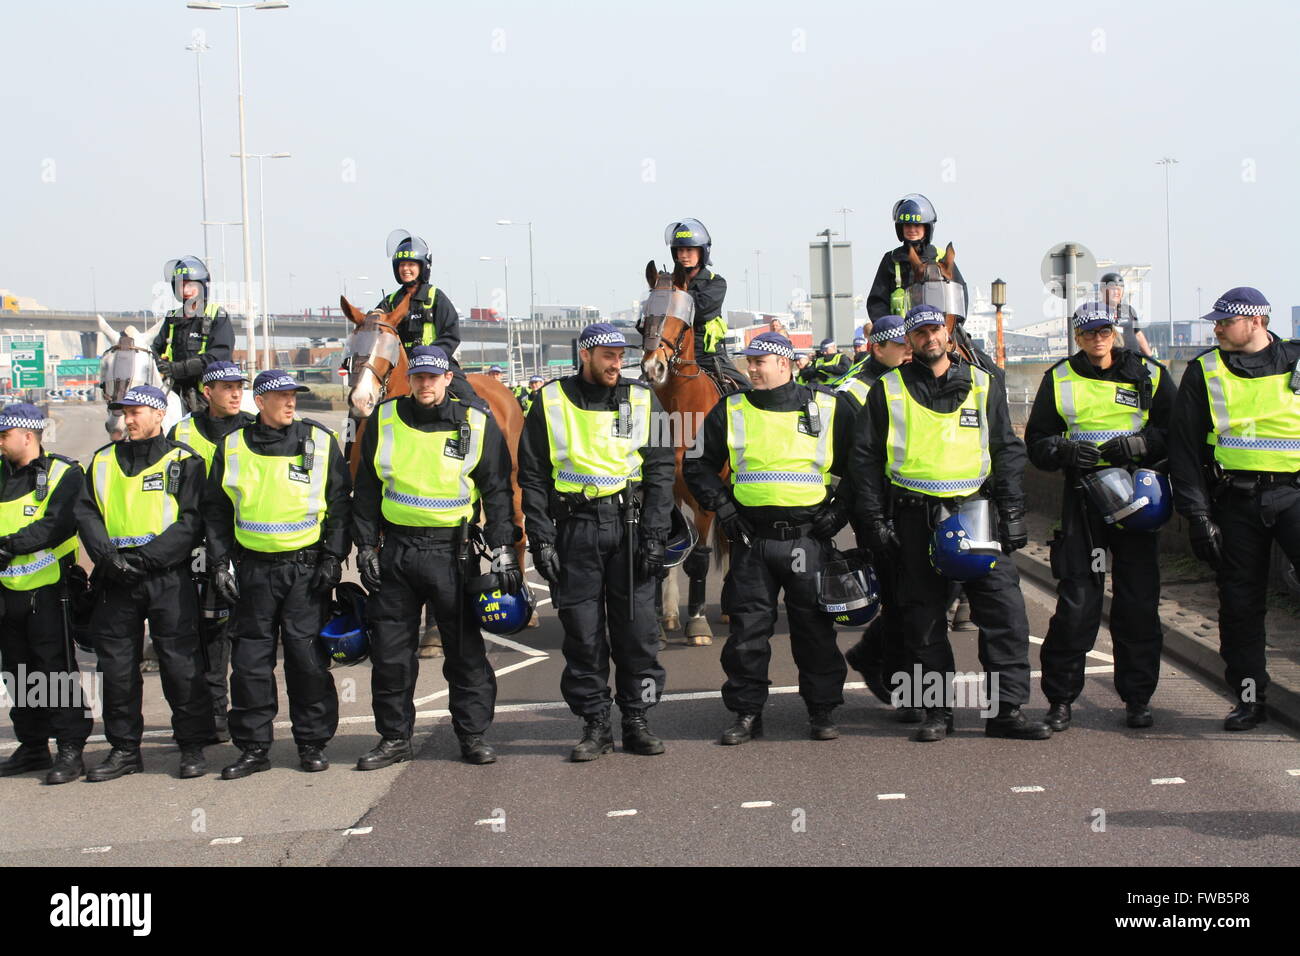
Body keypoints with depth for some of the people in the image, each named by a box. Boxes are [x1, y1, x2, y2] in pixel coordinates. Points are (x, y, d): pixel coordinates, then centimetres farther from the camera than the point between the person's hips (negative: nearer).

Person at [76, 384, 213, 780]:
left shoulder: (183, 461, 2)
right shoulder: (103, 461, 15)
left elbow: (190, 521, -6)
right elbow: (86, 513, 9)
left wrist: (144, 558, -15)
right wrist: (106, 554, -10)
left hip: (168, 576, -4)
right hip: (116, 580, 4)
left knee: (181, 663, -4)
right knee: (116, 666, 6)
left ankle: (192, 747, 6)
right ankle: (124, 749, 15)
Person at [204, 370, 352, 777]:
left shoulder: (320, 442, 2)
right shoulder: (233, 447, 6)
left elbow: (340, 503, 5)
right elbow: (216, 510, 12)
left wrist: (333, 557, -3)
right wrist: (219, 563, 4)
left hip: (307, 568, -2)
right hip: (253, 569, 2)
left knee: (308, 656, -1)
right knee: (250, 661, 3)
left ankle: (312, 743, 10)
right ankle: (253, 747, 11)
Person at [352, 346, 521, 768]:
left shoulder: (477, 424, 0)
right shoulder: (385, 420, 7)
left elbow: (497, 491, 3)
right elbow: (366, 490, 12)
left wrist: (503, 551, -5)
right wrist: (366, 548, 6)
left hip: (452, 553, -2)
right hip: (395, 550, 2)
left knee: (465, 648, 2)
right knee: (390, 651, 5)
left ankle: (473, 734, 12)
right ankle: (394, 737, 16)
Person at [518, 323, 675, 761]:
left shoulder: (642, 401, 6)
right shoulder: (550, 403, 4)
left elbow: (661, 471, 5)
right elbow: (533, 476, 5)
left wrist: (654, 536, -4)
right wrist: (541, 539, -3)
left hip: (629, 526, 1)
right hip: (574, 529, -1)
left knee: (637, 630, 0)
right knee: (583, 634, 1)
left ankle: (636, 721, 11)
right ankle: (595, 725, 10)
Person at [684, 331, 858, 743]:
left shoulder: (829, 408, 3)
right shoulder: (731, 412, 7)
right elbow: (697, 465, 15)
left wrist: (839, 510, 0)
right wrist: (722, 506, 3)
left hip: (808, 537, -1)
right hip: (751, 540, 2)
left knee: (815, 629, 3)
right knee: (747, 630, 1)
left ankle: (822, 712, 15)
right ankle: (747, 713, 11)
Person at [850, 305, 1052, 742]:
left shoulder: (983, 385, 11)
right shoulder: (888, 391, 8)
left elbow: (1008, 450, 13)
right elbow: (865, 457, 8)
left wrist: (1012, 512, 4)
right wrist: (875, 520, 1)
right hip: (915, 517, 0)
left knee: (1004, 609, -7)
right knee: (925, 619, 3)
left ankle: (1007, 709, -3)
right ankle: (937, 711, 12)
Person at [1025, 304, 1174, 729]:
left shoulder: (1149, 375, 7)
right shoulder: (1058, 379, 8)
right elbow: (1036, 440, 9)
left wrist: (1141, 443, -13)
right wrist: (1065, 452, -12)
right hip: (1082, 498, 0)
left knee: (1139, 602, 3)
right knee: (1076, 601, -5)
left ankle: (1137, 698, 14)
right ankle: (1060, 698, 5)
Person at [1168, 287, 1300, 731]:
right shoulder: (1204, 373, 6)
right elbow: (1184, 447, 4)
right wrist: (1197, 515, -3)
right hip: (1236, 501, 1)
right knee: (1240, 603, 4)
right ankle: (1249, 697, 14)